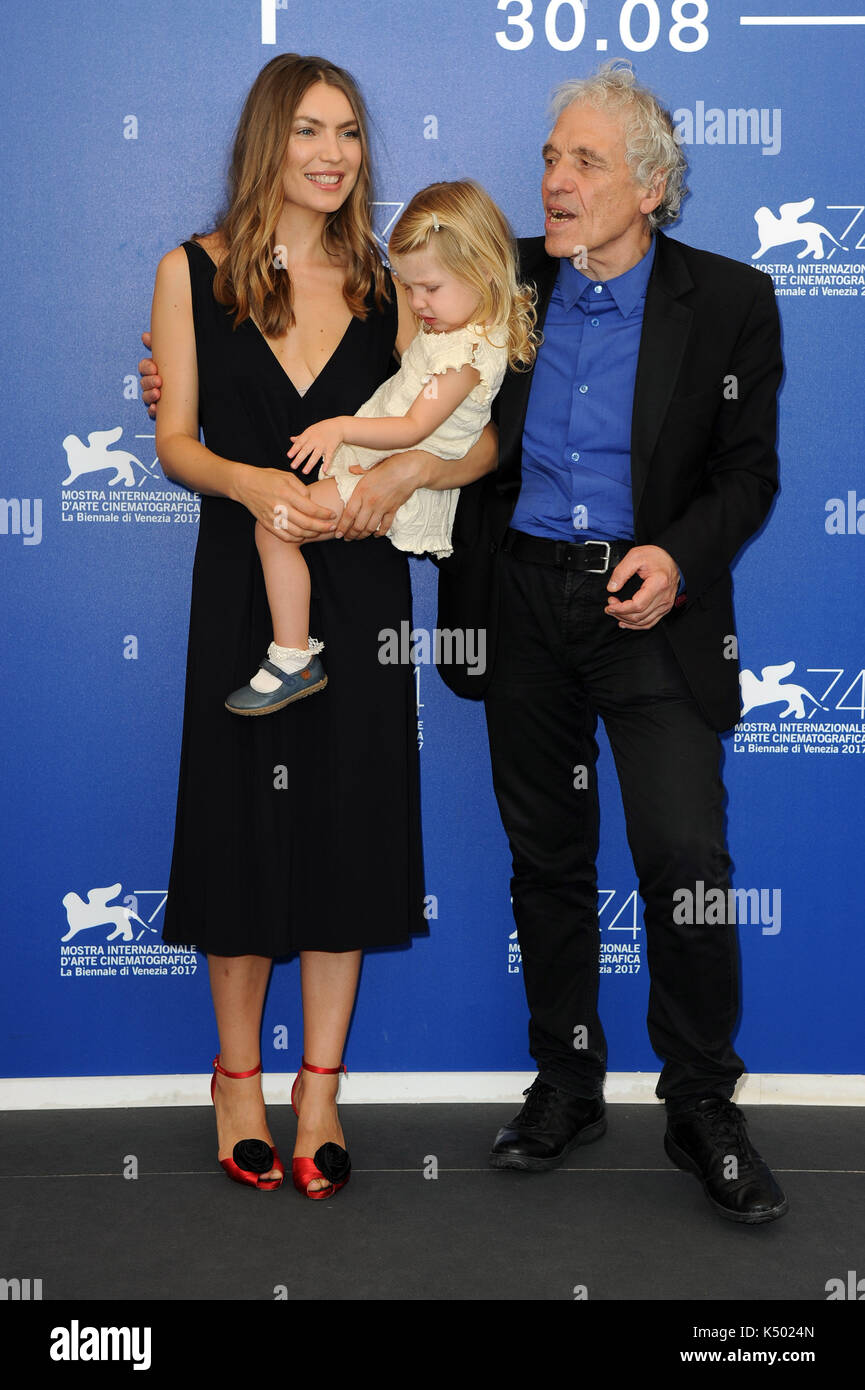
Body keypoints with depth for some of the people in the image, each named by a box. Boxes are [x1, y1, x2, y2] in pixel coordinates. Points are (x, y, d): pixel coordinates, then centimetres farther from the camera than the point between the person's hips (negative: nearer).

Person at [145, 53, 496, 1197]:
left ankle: (319, 1093, 15)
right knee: (243, 826, 4)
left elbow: (485, 443, 2)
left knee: (349, 829, 3)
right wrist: (251, 483, -19)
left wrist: (410, 469, -17)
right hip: (242, 588, -1)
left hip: (359, 590, 2)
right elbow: (174, 441, 0)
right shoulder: (193, 272, 4)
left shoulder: (387, 289, 7)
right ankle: (239, 1078, 22)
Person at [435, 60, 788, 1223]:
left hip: (650, 604, -3)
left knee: (684, 852, -11)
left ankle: (703, 1105, 8)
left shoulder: (728, 302, -2)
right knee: (547, 855, 11)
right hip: (522, 601, 3)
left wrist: (676, 557, -18)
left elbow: (748, 471, 1)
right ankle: (566, 1084, 27)